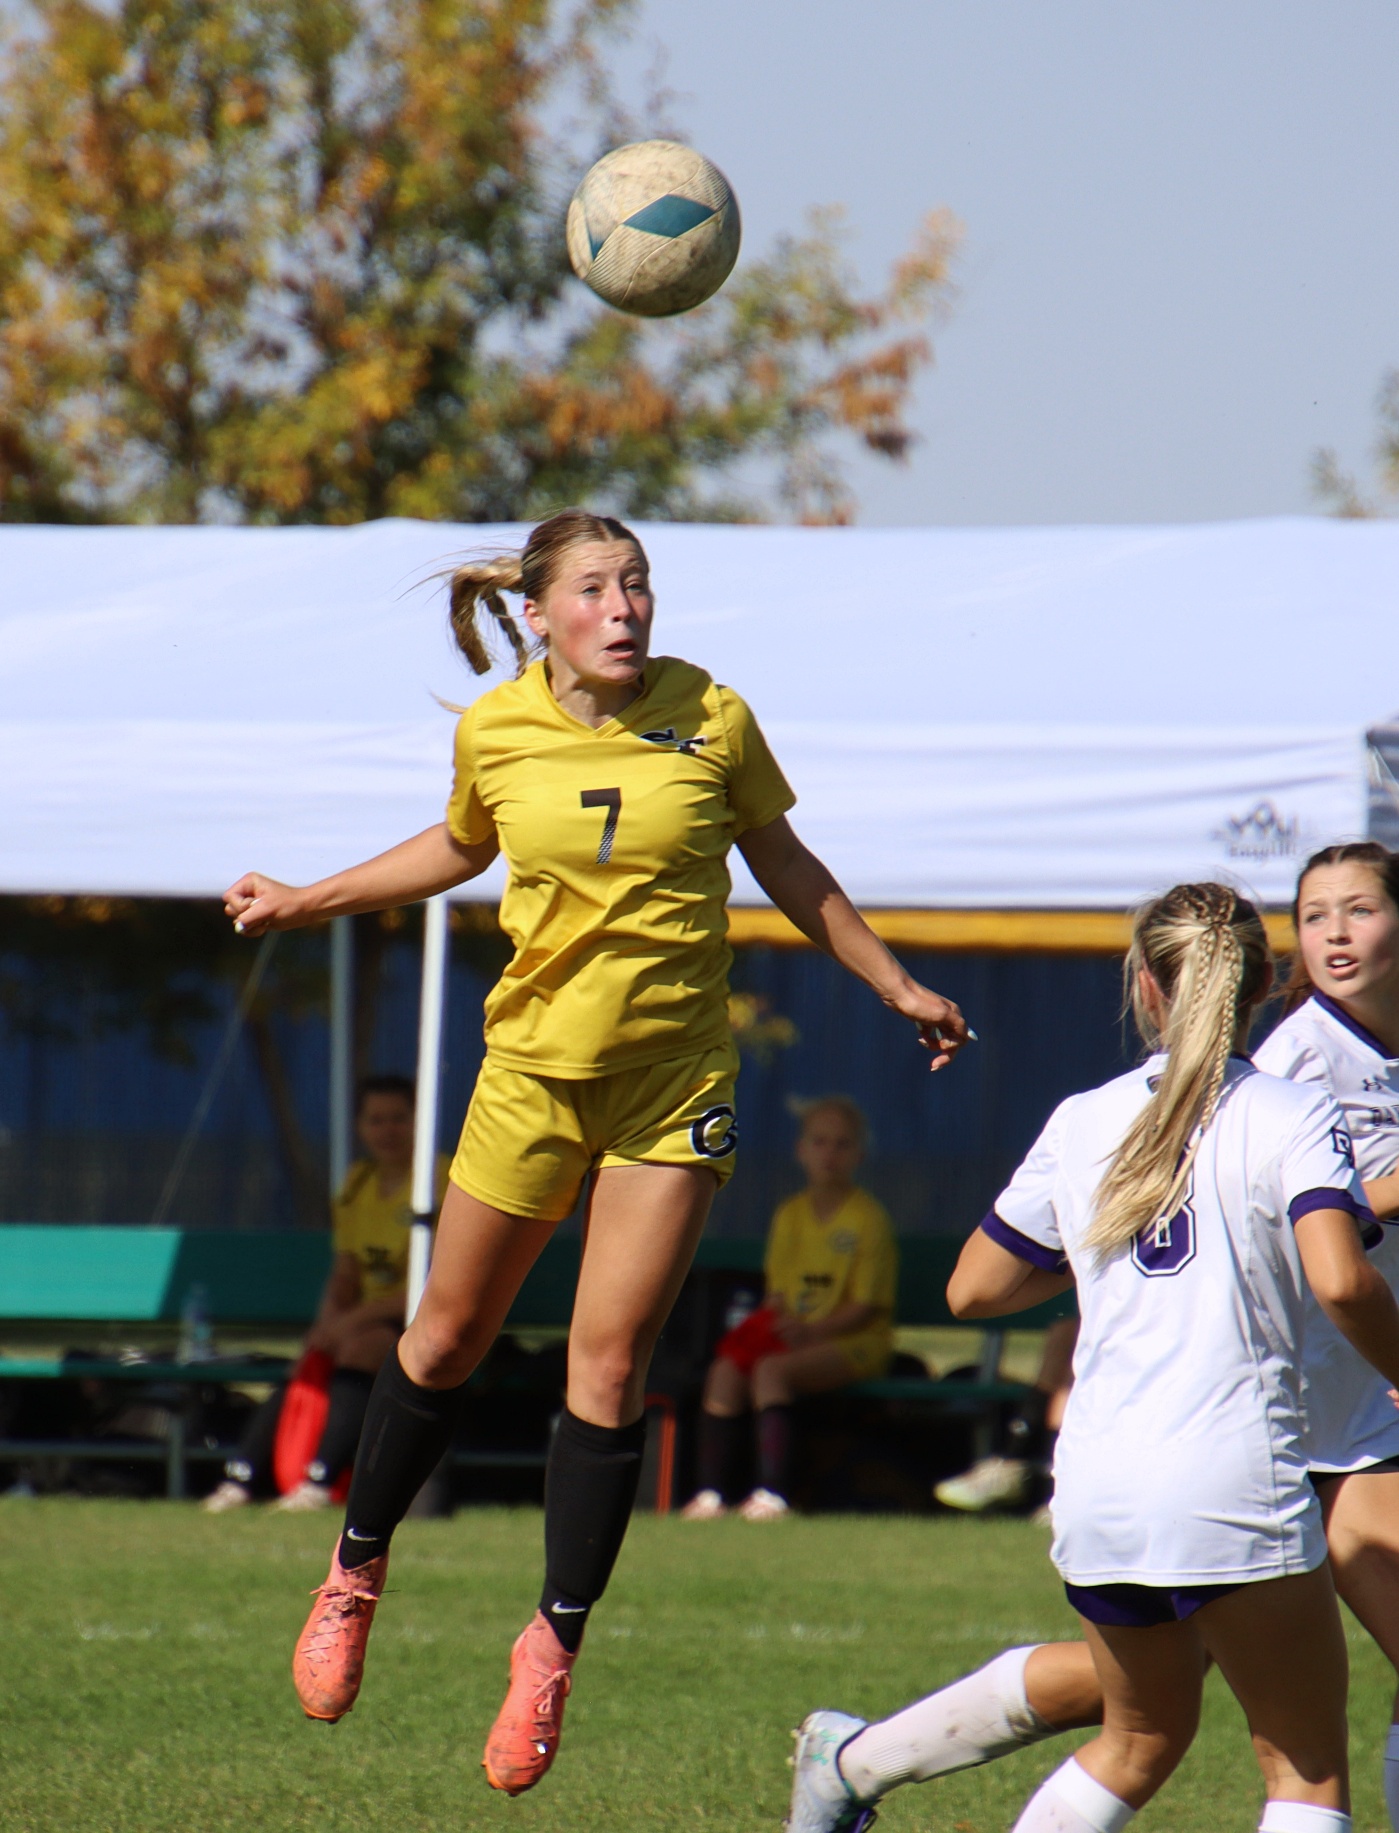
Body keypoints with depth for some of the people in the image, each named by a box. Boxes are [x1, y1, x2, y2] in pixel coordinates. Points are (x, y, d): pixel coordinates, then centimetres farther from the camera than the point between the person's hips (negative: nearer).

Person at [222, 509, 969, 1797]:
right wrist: (311, 902, 14)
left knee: (610, 1366, -6)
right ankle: (358, 1569, 31)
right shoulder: (495, 732, -4)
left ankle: (555, 1643, 6)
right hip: (535, 1063, 1)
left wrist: (895, 986, 14)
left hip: (675, 1080, -1)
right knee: (448, 1339, 8)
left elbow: (786, 868, 9)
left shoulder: (710, 718, -7)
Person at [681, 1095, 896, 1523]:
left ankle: (772, 1491, -33)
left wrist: (812, 1330, -20)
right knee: (725, 1370, -19)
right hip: (792, 1332, 6)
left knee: (771, 1369, -31)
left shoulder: (868, 1218, -5)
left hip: (853, 1342, -6)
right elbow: (775, 1289, 15)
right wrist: (776, 1318, -8)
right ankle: (710, 1490, -18)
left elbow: (868, 1306, -10)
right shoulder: (789, 1215, 14)